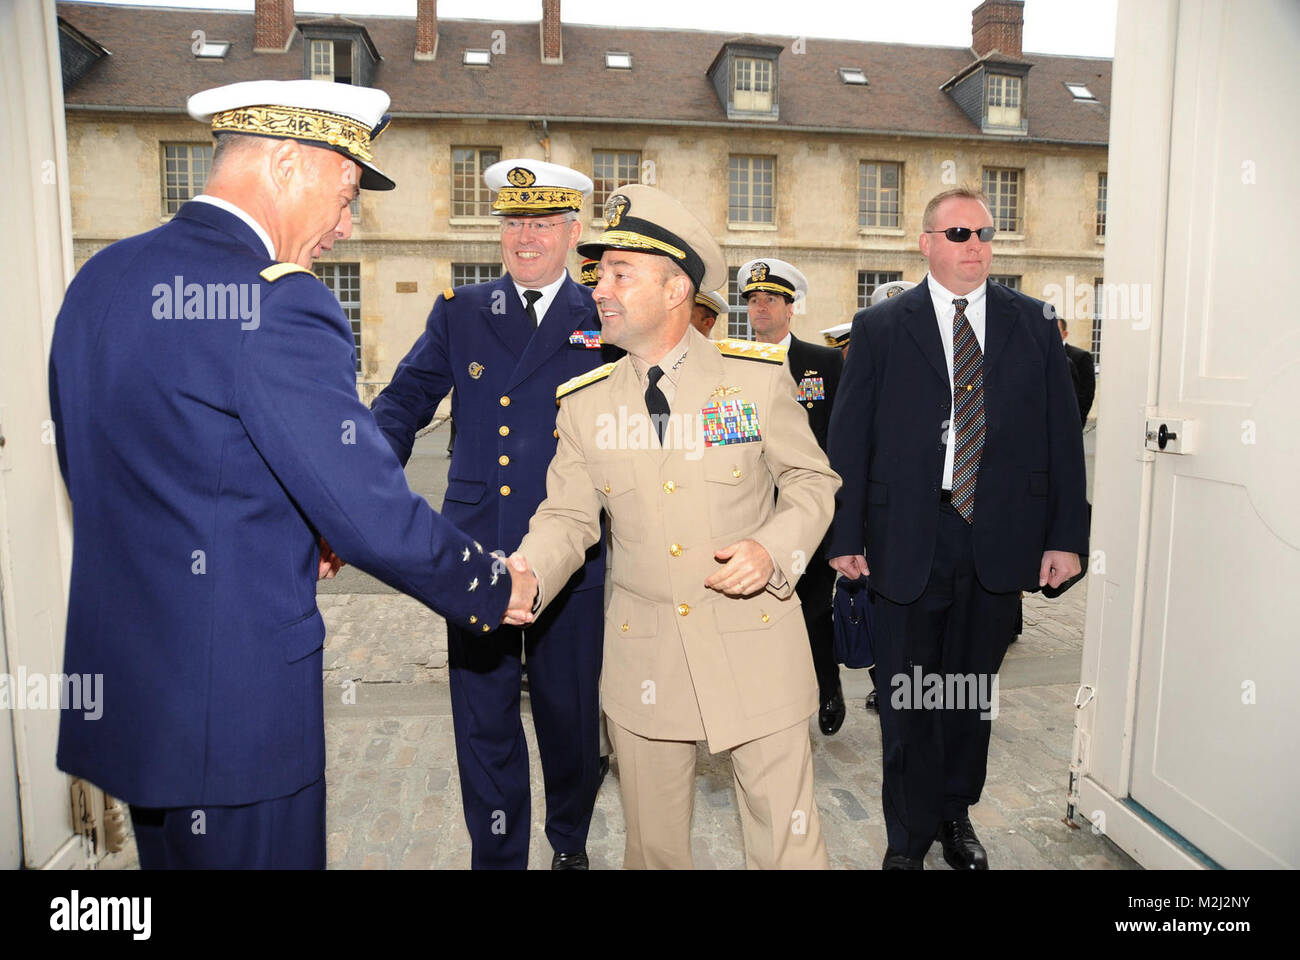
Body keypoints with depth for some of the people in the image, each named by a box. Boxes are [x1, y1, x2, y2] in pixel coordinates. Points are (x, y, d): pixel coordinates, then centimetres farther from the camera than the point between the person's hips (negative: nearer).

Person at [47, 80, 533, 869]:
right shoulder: (279, 304, -22)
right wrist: (496, 590, -6)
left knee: (169, 852, 24)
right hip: (235, 708, -9)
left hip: (115, 682, 9)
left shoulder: (101, 278, 6)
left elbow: (89, 470, 15)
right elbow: (373, 516, -23)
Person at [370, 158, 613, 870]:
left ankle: (570, 844, 41)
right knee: (483, 720, 9)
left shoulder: (603, 320, 3)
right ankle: (497, 856, 30)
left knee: (569, 714, 14)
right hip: (475, 551, 1)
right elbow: (403, 402, 5)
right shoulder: (459, 313, 9)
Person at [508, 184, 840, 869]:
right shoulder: (584, 402, 2)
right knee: (652, 843, 18)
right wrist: (525, 572, -17)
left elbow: (812, 480, 3)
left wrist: (774, 548, -15)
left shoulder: (758, 376, -5)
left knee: (786, 838, 9)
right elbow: (567, 516, 3)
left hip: (754, 641, -2)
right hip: (643, 655, 2)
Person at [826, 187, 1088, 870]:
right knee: (907, 697, 8)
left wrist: (1067, 534, 0)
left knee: (972, 689, 15)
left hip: (1000, 540, 2)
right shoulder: (879, 329, 1)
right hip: (907, 540, -2)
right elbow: (848, 440, -1)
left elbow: (1063, 435, 6)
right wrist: (845, 537, -5)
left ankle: (955, 814, 36)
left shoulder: (1033, 325, 7)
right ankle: (908, 837, 26)